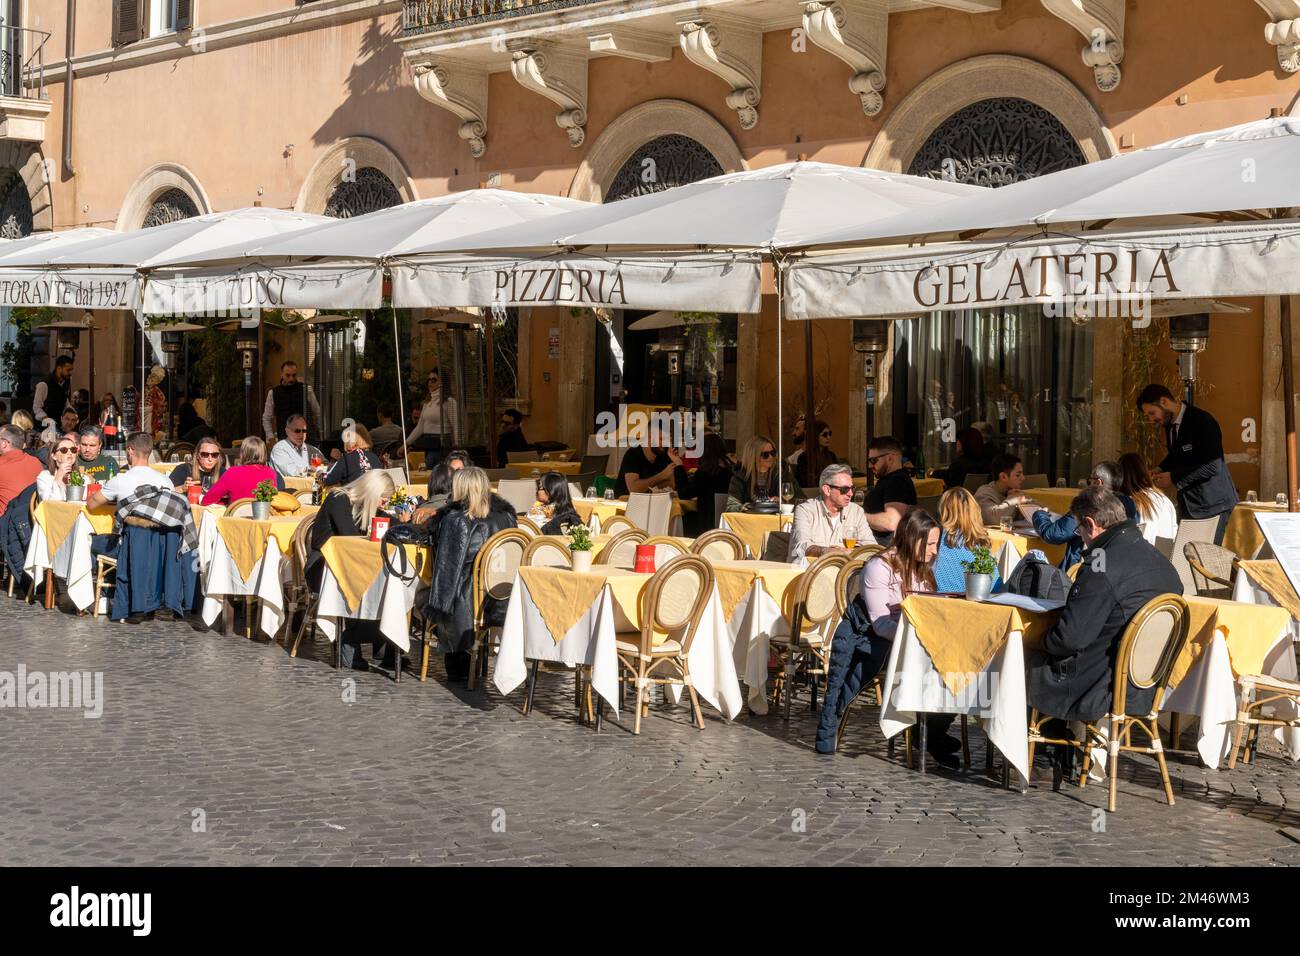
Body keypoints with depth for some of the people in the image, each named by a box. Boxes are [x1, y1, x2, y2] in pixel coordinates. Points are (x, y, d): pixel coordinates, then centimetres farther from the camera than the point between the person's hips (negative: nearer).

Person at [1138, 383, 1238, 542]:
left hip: (1211, 505, -8)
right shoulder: (1170, 424, 9)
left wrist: (1175, 479, -19)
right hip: (1187, 503, 8)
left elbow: (1212, 466, -23)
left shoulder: (1202, 421, -18)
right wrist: (1160, 470, 5)